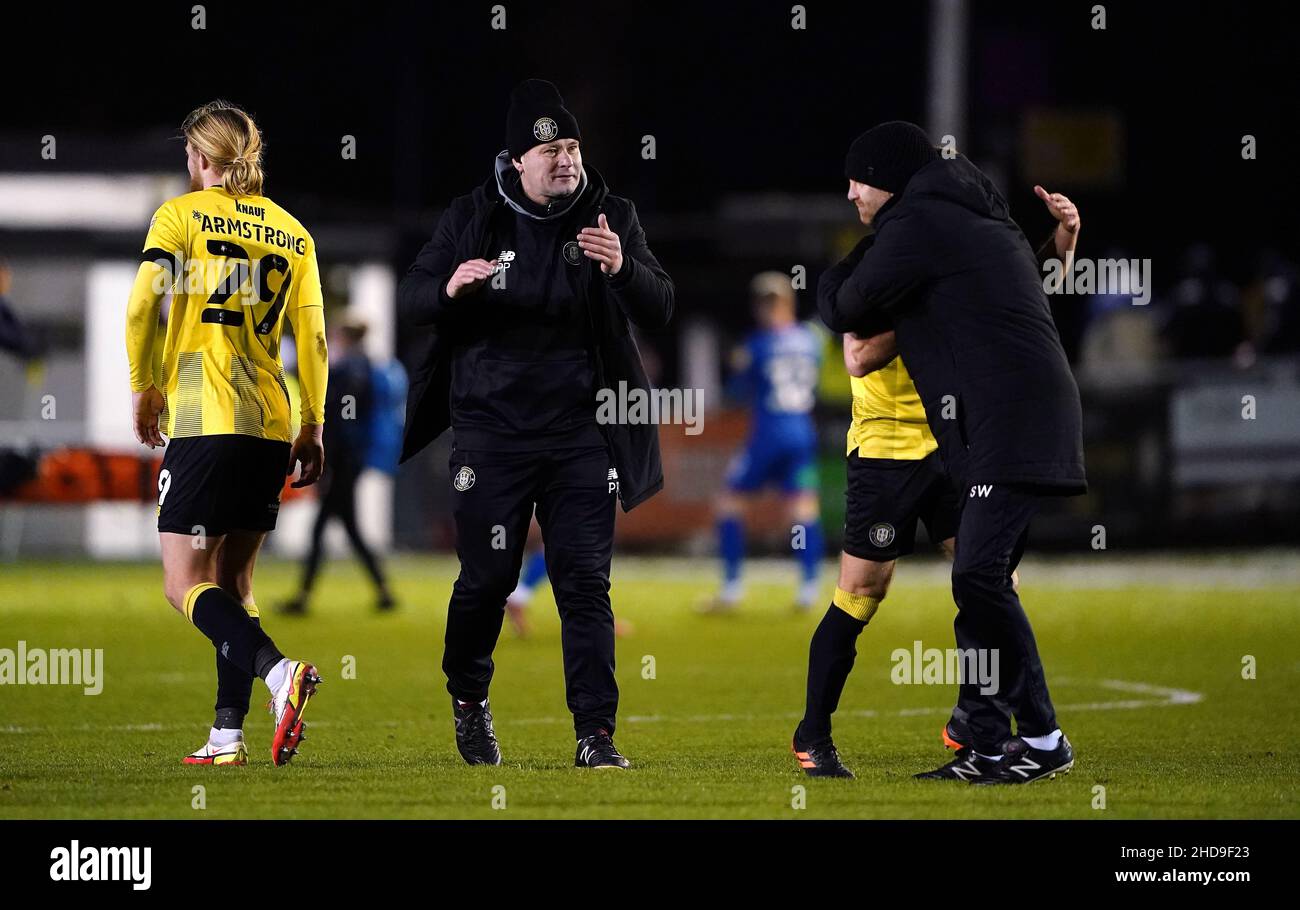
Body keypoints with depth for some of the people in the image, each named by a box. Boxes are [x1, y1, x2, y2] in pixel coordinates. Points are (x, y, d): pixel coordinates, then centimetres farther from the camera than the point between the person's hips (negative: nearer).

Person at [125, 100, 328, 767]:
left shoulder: (180, 215, 0)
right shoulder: (291, 233, 12)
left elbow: (143, 304, -12)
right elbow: (313, 339, 10)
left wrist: (144, 387, 0)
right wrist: (313, 429, 16)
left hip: (202, 420, -5)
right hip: (269, 427, 5)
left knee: (184, 585, -4)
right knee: (233, 582, 13)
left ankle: (278, 671, -28)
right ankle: (228, 734, 6)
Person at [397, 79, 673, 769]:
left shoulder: (610, 218, 1)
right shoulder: (472, 218, 1)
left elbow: (659, 311, -5)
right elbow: (409, 301, 3)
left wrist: (622, 269, -27)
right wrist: (450, 288, -20)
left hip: (580, 433, 0)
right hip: (490, 431, 0)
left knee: (585, 581, -4)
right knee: (486, 579, 5)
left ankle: (595, 733, -3)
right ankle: (468, 701, 30)